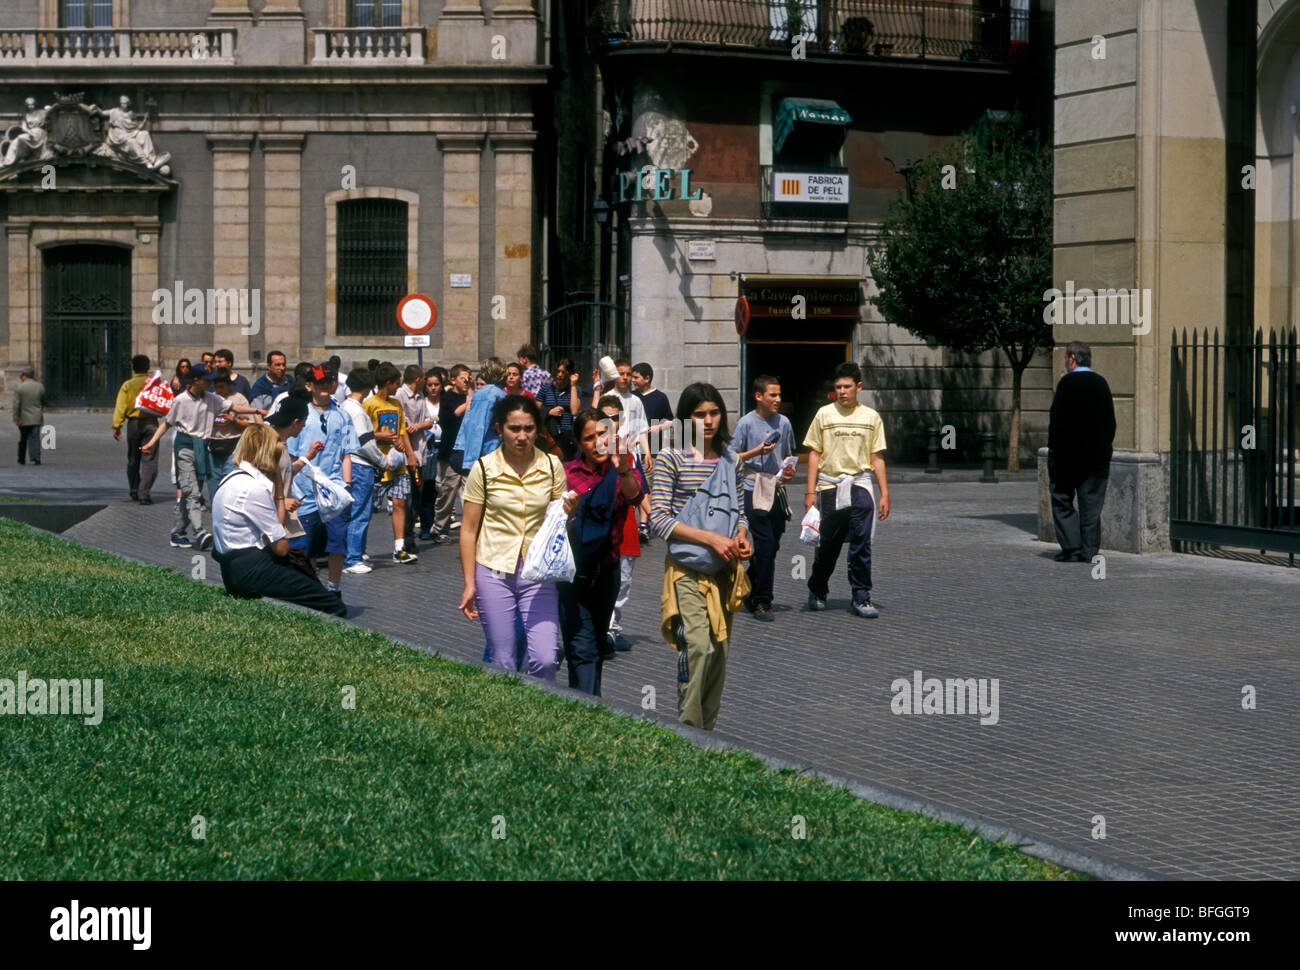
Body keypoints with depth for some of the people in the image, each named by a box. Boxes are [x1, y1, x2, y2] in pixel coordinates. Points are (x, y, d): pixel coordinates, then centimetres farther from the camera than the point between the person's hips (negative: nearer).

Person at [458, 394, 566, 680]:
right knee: (502, 664, 0)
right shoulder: (484, 468, -2)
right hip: (494, 573, -1)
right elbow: (469, 530, 1)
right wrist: (469, 584, -3)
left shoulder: (552, 466, 3)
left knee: (545, 660, -12)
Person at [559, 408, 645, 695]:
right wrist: (565, 514, -26)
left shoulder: (625, 470, -2)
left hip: (606, 569, 3)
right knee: (582, 649, -13)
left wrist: (623, 470, -46)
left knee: (598, 647, 16)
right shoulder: (566, 473, -4)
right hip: (572, 570, -3)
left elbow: (634, 495, -26)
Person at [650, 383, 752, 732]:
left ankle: (707, 732, 15)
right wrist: (712, 539, -18)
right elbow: (658, 518, -11)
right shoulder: (670, 458, -5)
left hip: (723, 569, 6)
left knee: (720, 650, 6)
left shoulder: (730, 459, 12)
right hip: (686, 568, -6)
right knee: (698, 645, -21)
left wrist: (741, 536, -4)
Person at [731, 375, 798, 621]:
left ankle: (750, 589, 26)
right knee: (765, 545, -11)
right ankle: (761, 602, -4)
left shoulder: (783, 422, 11)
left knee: (772, 545, 7)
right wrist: (758, 451, -15)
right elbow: (732, 457, -2)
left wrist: (789, 470, 4)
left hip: (777, 490, 5)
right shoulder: (746, 423, -3)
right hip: (754, 490, -5)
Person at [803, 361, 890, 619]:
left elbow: (877, 457, 10)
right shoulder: (824, 414, 4)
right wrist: (810, 492, -2)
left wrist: (884, 494, 5)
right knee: (828, 544, 6)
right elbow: (814, 453, 5)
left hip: (859, 484, 0)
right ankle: (817, 590, 27)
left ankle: (861, 597, -4)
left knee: (861, 544, -8)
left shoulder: (871, 417, 7)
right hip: (829, 485, 0)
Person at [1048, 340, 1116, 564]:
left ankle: (1071, 547, -2)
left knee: (1062, 502, 6)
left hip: (1067, 453, -5)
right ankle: (1089, 551, 4)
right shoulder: (1101, 383, 6)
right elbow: (1111, 422, 9)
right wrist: (1104, 449, 14)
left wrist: (1054, 449, -6)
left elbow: (1057, 421, -14)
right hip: (1097, 456, 5)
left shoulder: (1067, 383, -11)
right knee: (1091, 505, 6)